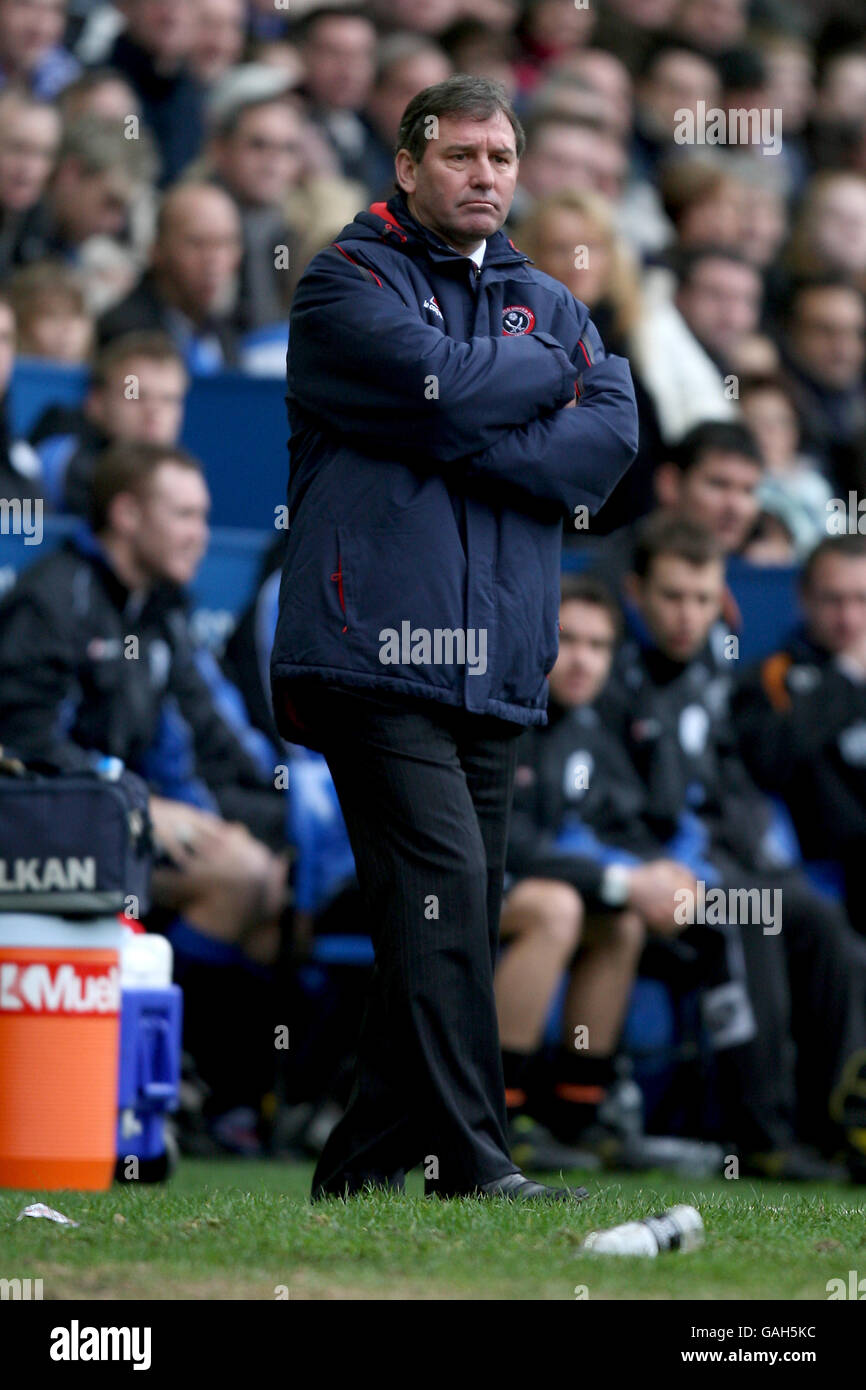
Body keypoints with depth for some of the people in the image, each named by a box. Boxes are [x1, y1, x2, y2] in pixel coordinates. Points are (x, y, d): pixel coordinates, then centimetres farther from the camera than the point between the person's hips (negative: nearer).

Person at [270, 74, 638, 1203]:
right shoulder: (346, 283, 4)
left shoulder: (549, 306, 19)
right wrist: (549, 375, 2)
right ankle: (473, 1163, -19)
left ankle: (366, 1163, 13)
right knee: (441, 893, -16)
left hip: (497, 671, 6)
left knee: (454, 918, 6)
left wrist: (469, 449, -9)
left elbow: (610, 441, 2)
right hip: (376, 653, -6)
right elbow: (444, 386, -15)